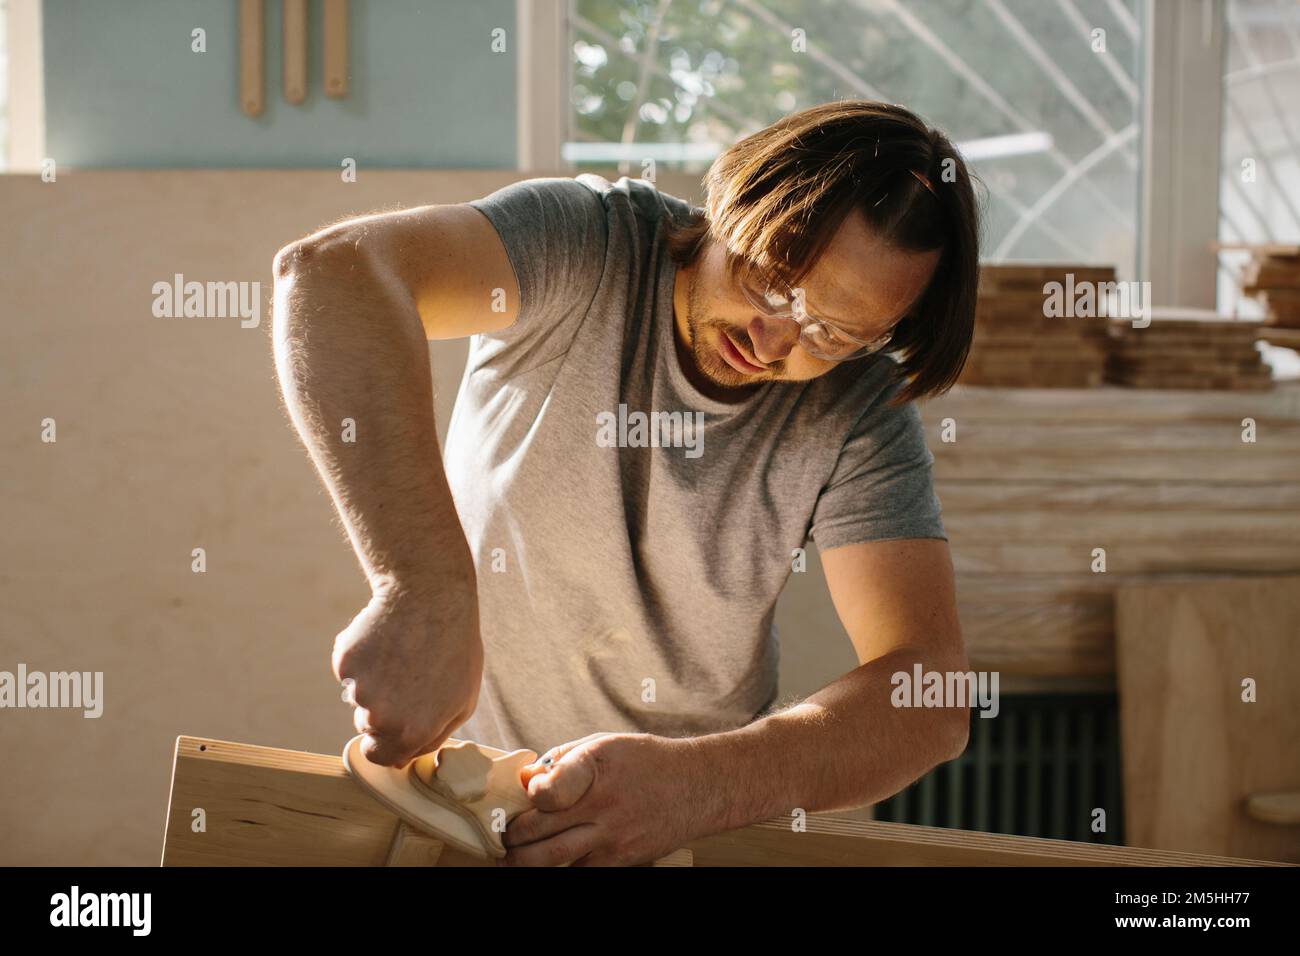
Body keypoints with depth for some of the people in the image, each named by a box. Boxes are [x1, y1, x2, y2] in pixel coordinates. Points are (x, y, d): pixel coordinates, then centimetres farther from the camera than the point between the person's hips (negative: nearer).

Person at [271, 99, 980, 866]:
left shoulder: (862, 411, -14)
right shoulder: (586, 244, -19)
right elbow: (331, 271, -37)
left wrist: (698, 785, -39)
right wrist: (426, 590, -48)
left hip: (698, 819, 2)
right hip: (463, 761, -2)